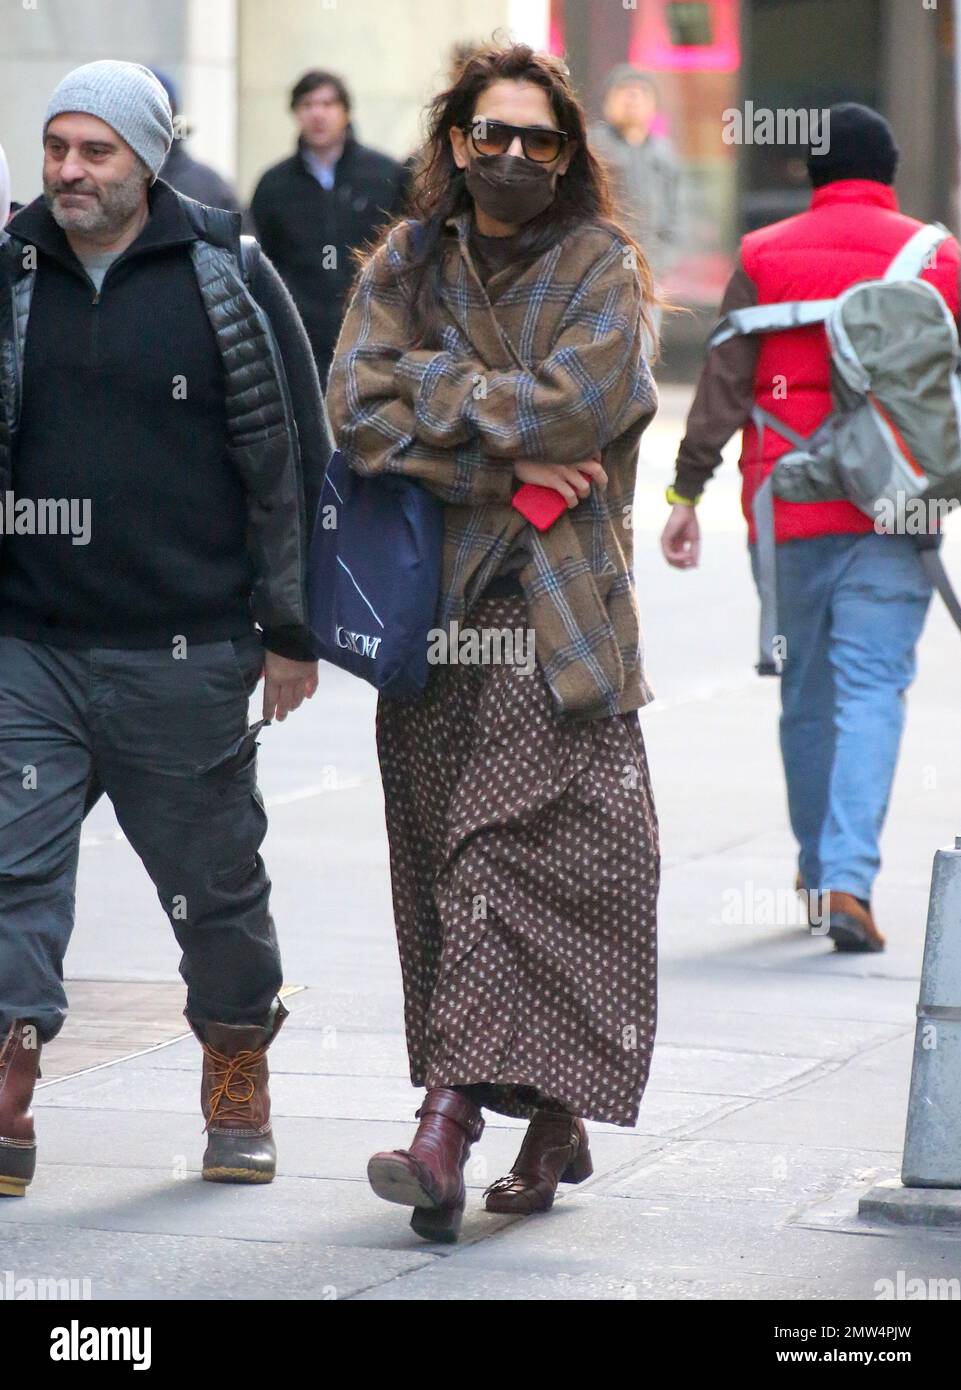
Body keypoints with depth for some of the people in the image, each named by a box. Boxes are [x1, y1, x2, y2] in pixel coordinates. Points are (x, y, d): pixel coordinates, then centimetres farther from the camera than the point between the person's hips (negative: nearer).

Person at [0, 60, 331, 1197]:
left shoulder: (226, 277, -3)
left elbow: (294, 457, 2)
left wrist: (291, 630, 2)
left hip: (185, 655, -2)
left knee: (214, 879, 10)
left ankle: (238, 1087, 30)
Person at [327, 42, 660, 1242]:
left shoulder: (601, 268, 4)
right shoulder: (407, 265, 13)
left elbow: (574, 408, -11)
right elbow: (357, 412, -2)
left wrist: (438, 387, -4)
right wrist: (507, 463, -10)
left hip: (561, 609, -4)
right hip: (434, 602, 4)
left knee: (517, 852, -14)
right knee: (446, 861, 2)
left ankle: (453, 1118, -22)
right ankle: (552, 1123, 9)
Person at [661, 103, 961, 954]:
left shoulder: (767, 257, 3)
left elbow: (724, 383, -1)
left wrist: (687, 491, 1)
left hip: (789, 504, 1)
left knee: (806, 695, 15)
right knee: (871, 692, -5)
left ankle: (820, 872, 25)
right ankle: (848, 877, -19)